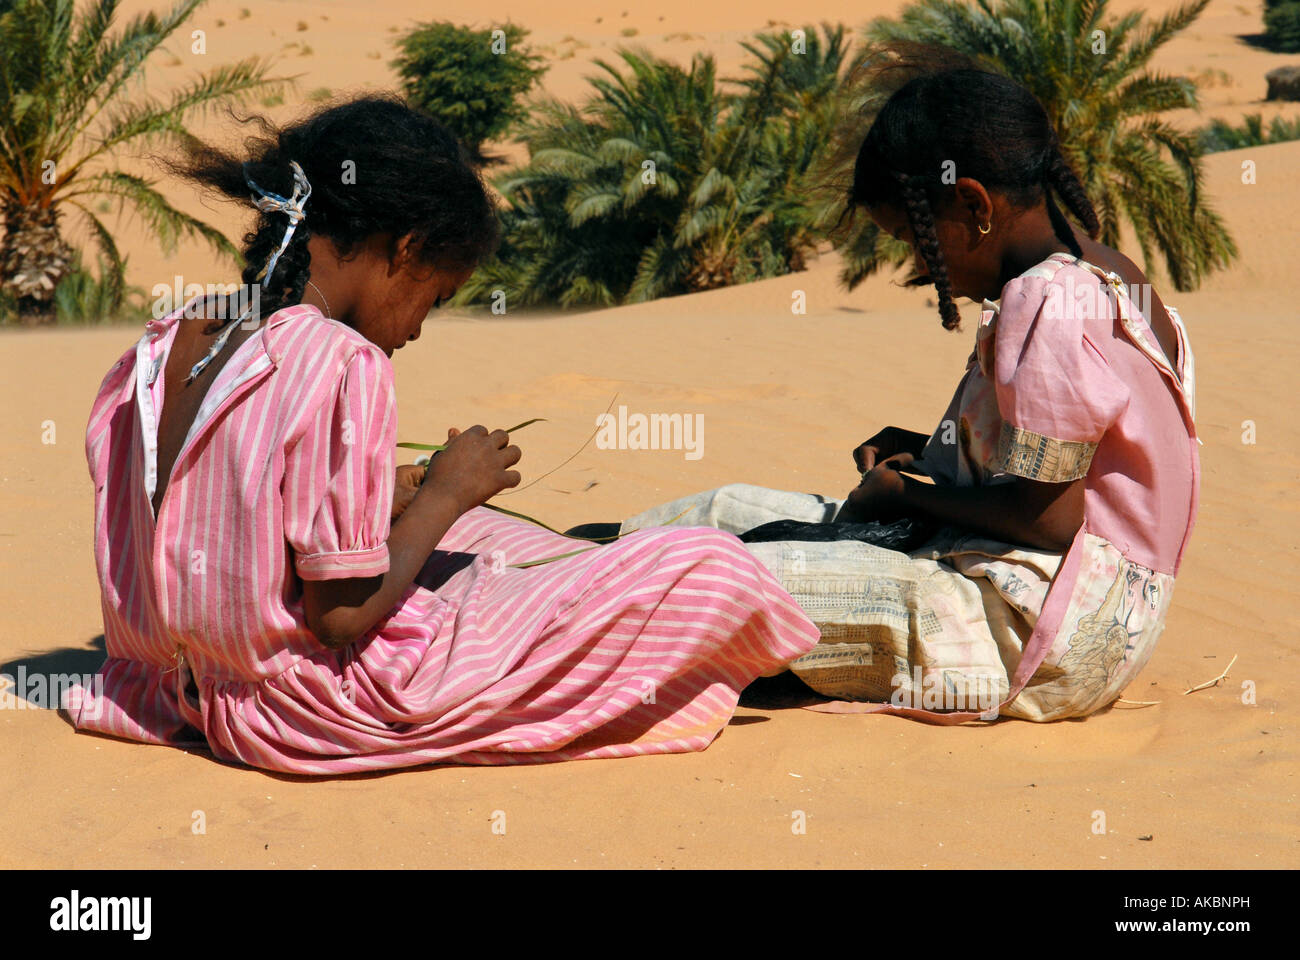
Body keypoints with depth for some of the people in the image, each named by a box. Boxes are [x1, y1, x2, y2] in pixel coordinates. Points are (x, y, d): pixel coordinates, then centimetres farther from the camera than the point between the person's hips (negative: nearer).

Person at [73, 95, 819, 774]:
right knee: (711, 569, -4)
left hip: (206, 696, 9)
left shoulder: (159, 349, 3)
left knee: (485, 531, 35)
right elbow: (341, 617, -22)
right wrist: (443, 496, -8)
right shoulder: (343, 365, -22)